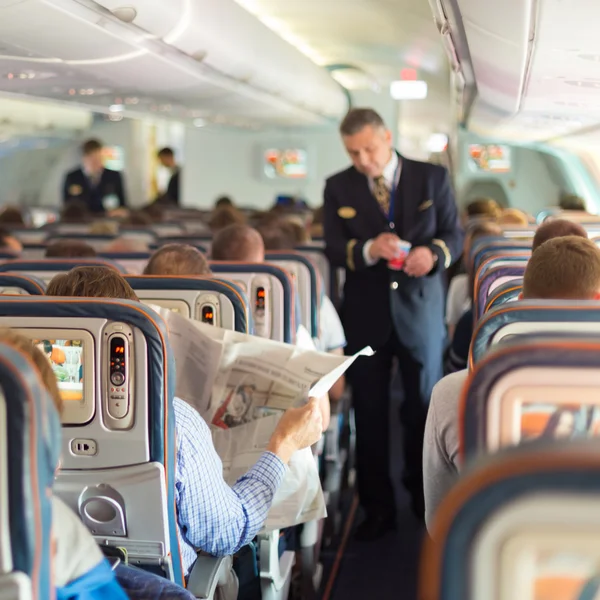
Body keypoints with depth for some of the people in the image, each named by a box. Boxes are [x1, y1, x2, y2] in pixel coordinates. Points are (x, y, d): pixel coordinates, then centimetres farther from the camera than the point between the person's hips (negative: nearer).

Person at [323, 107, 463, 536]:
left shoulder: (432, 177, -1)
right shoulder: (339, 187, 2)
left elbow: (455, 234, 0)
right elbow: (334, 250, -3)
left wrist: (434, 253, -22)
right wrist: (368, 249, -24)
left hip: (420, 308, -1)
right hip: (365, 312, 1)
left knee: (424, 408, 10)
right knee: (369, 413, 6)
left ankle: (427, 501, 29)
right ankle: (377, 508, 20)